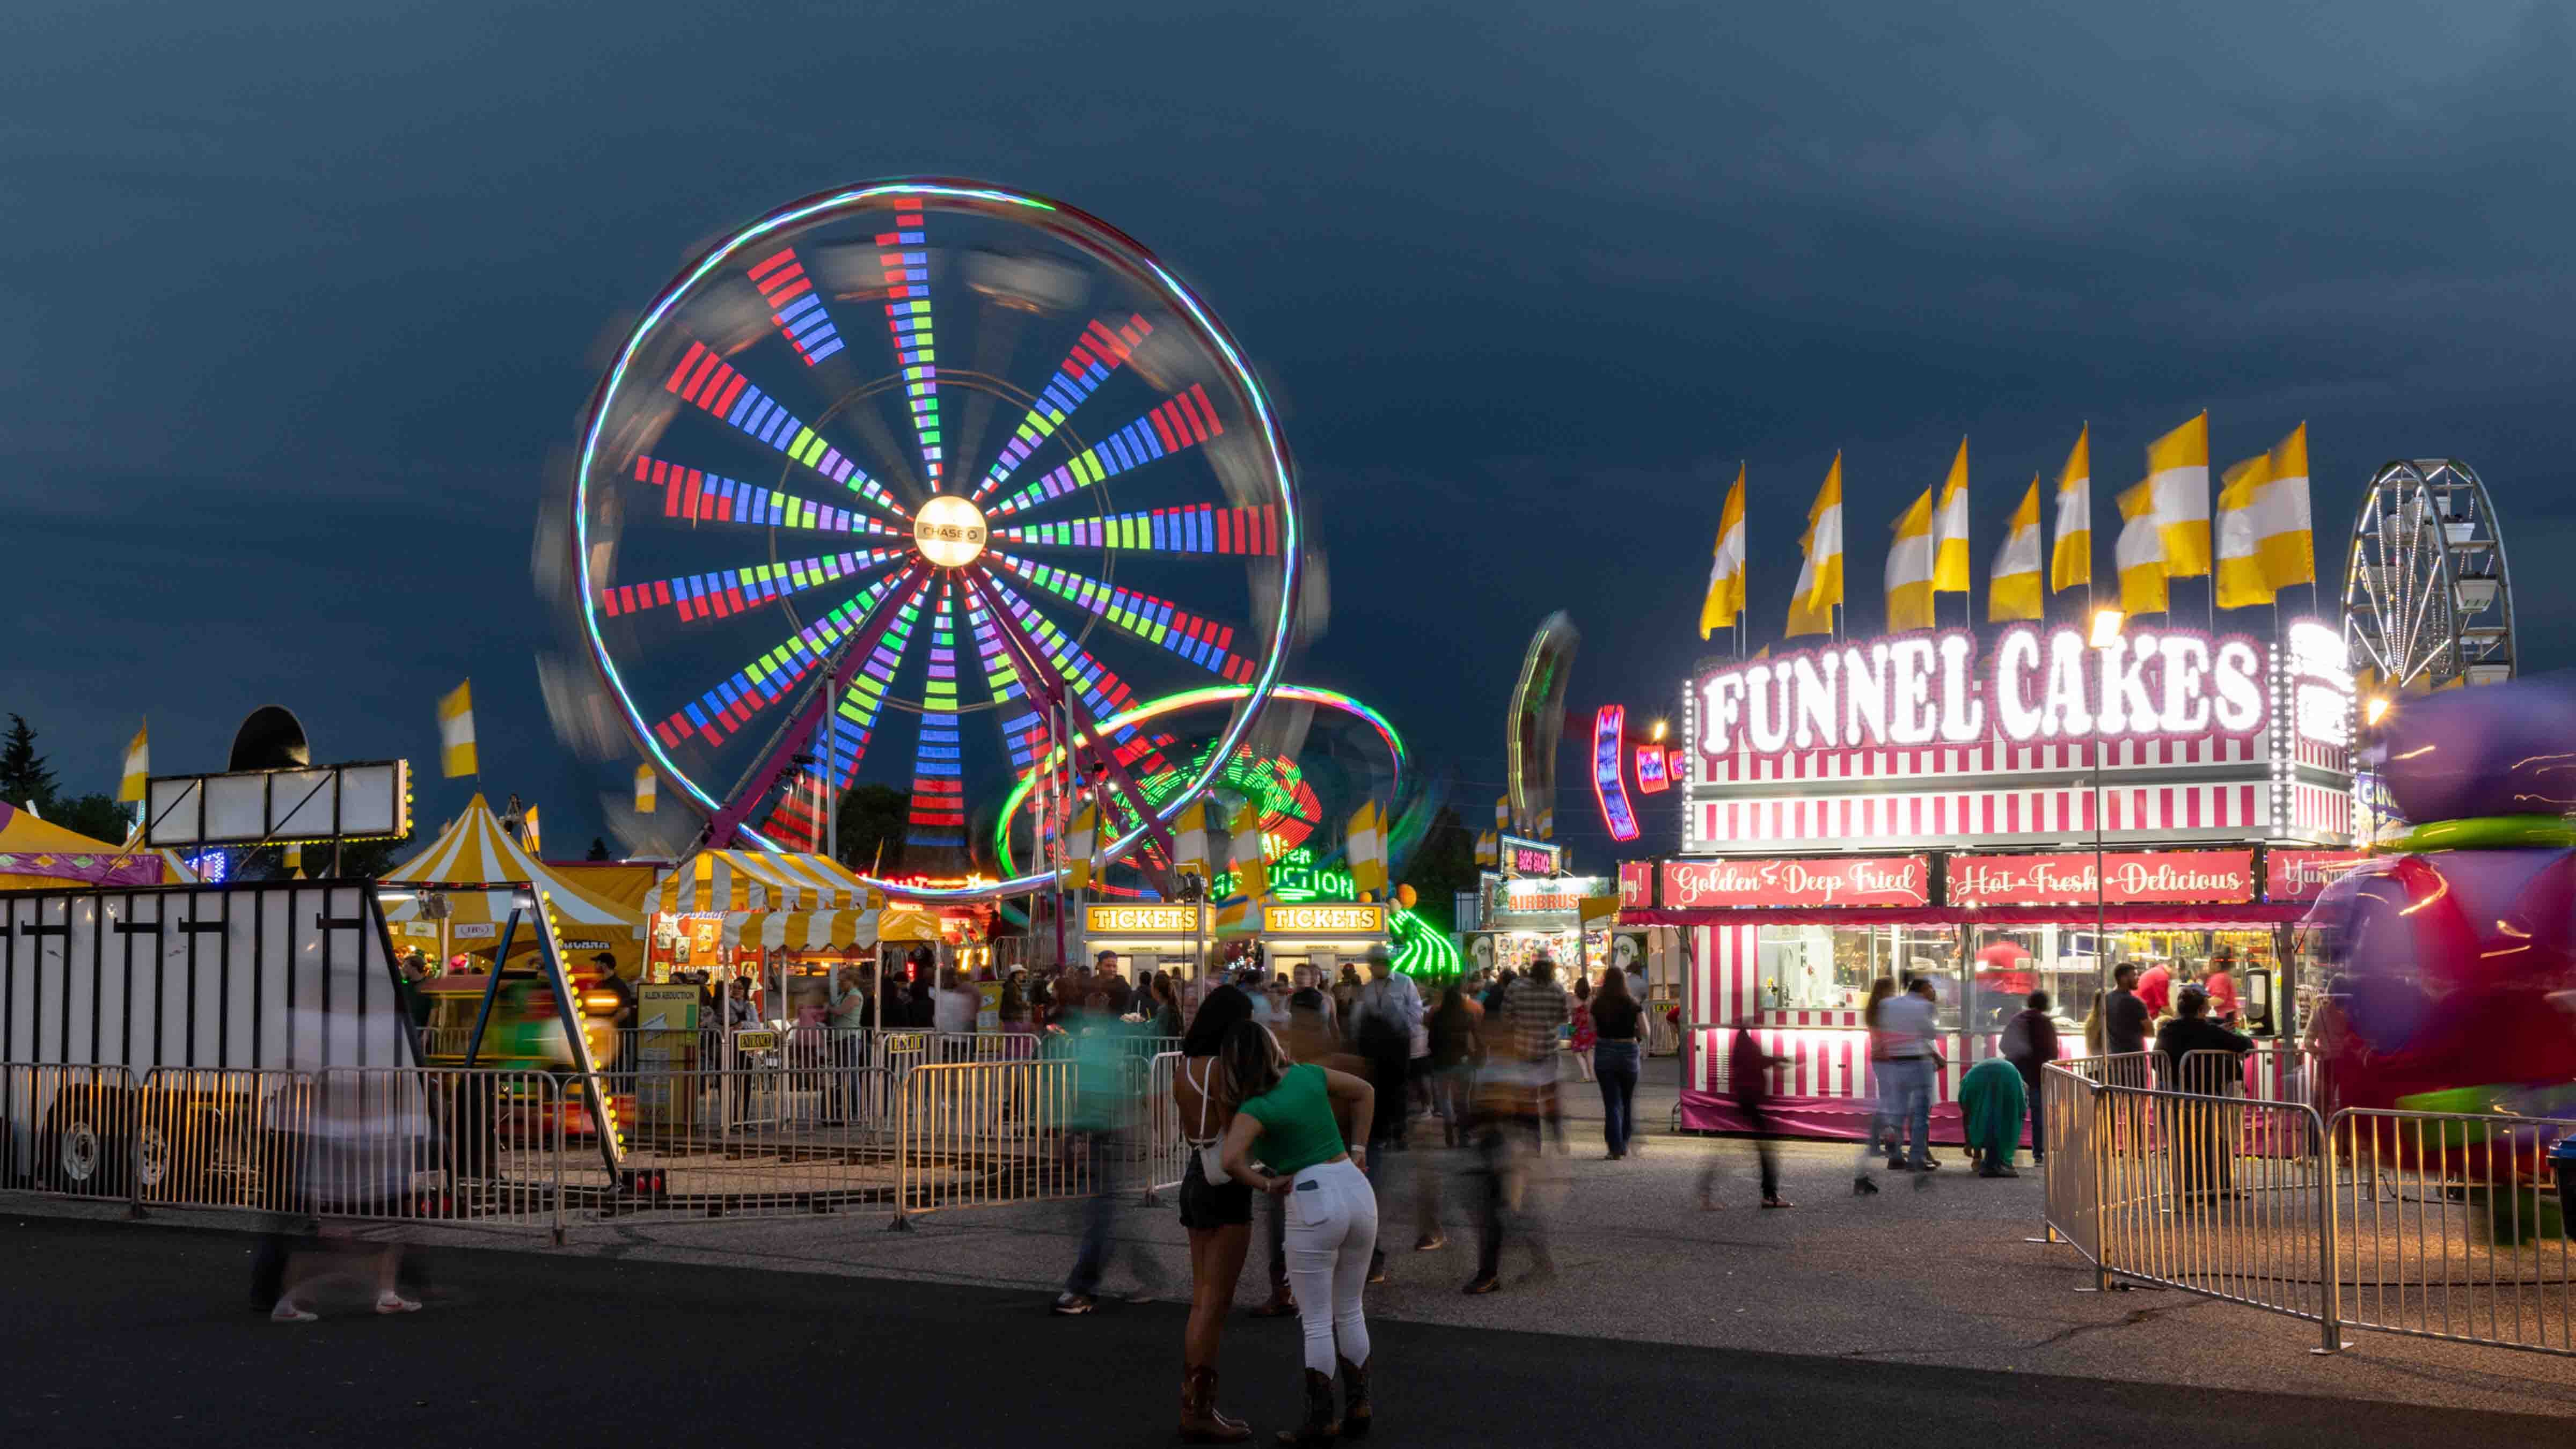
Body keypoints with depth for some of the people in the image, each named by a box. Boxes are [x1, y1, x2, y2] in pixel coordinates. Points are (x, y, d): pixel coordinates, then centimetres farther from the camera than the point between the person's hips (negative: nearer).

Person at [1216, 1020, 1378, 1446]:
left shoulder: (1255, 1108, -11)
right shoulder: (1307, 1074, 6)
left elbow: (1231, 1161, -28)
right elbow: (1365, 1092, 20)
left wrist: (1268, 1185, -10)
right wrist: (1356, 1150, 18)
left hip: (1314, 1207, -6)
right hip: (1359, 1193, 6)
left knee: (1316, 1322, 5)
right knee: (1349, 1312, 17)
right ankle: (1358, 1411, 19)